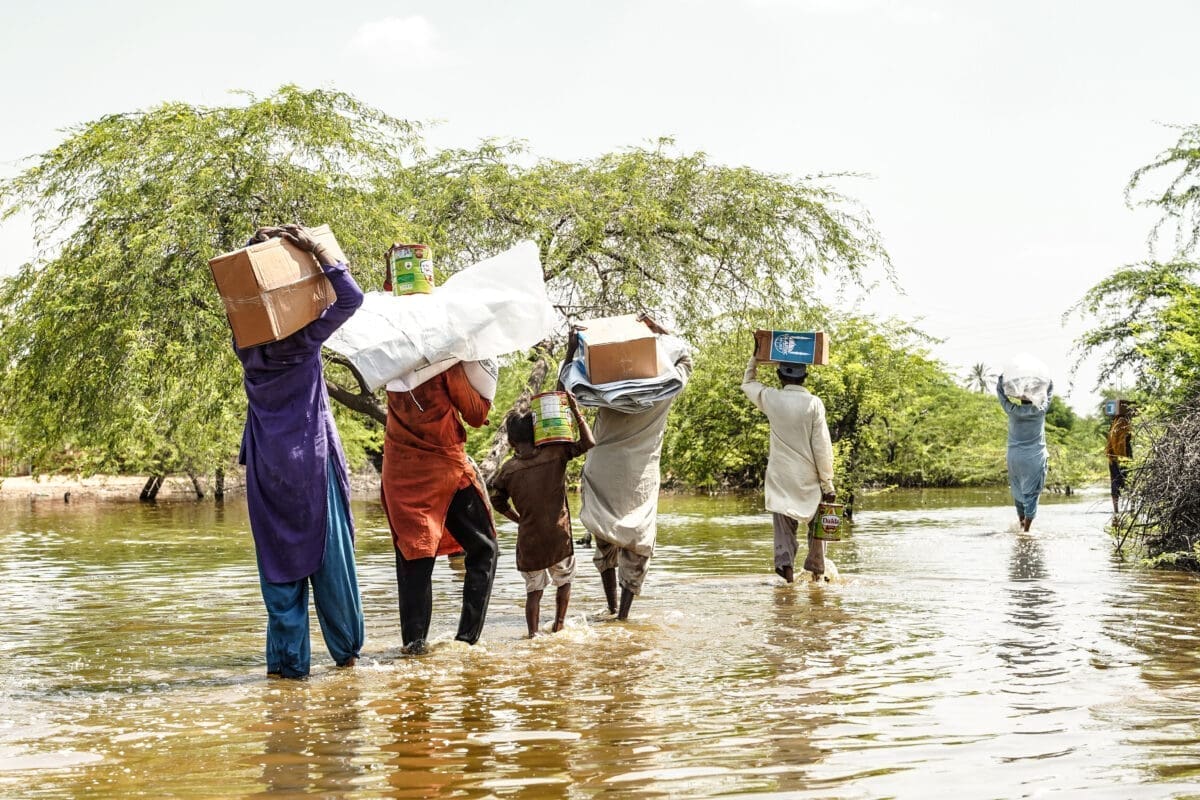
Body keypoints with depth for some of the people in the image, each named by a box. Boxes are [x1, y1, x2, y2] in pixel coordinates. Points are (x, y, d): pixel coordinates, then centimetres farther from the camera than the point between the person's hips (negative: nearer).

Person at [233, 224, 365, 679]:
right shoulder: (304, 338, -8)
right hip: (313, 463, -2)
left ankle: (287, 660, 0)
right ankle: (346, 651, 16)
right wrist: (317, 251, -7)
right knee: (330, 558, 7)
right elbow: (351, 297, -7)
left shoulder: (247, 347, 2)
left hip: (268, 470, 3)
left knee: (279, 561, 4)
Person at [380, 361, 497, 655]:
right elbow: (476, 415, -7)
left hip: (400, 472, 4)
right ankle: (467, 636, 2)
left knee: (413, 558, 8)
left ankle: (414, 639, 1)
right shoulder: (446, 363, -12)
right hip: (446, 468, -4)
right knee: (482, 549, 9)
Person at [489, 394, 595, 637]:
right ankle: (559, 625, 26)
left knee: (534, 590, 10)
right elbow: (589, 442, 0)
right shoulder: (555, 453, -6)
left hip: (528, 538, 1)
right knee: (564, 581, 23)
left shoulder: (508, 469, 0)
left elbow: (497, 501, 7)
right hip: (559, 537, -1)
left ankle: (533, 634, 3)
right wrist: (577, 413, 3)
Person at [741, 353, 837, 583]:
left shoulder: (770, 398, -4)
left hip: (780, 476, 1)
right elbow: (822, 447, -9)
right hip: (808, 476, -1)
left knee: (783, 523, 4)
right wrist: (828, 483, -3)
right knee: (816, 520, 17)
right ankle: (816, 568, 22)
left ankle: (784, 561, -16)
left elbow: (747, 382, 19)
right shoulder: (813, 403, -9)